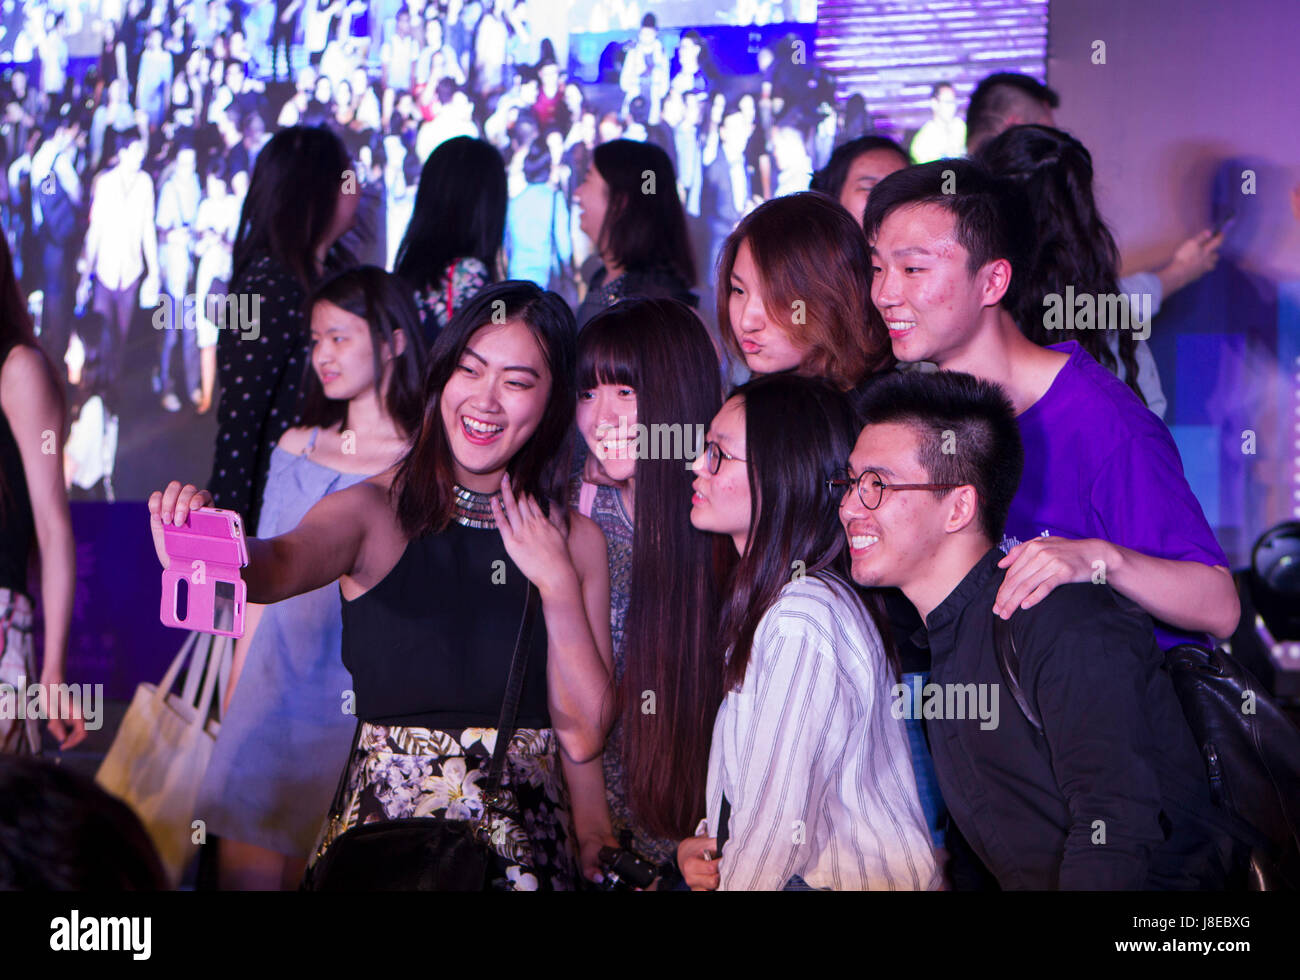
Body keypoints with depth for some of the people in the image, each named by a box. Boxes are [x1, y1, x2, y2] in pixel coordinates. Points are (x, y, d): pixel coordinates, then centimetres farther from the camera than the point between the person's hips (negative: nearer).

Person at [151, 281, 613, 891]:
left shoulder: (577, 542, 8)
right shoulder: (374, 510, 0)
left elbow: (584, 737, 3)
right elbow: (283, 564, -22)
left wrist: (557, 582, -5)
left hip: (528, 844, 1)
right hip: (384, 831, -1)